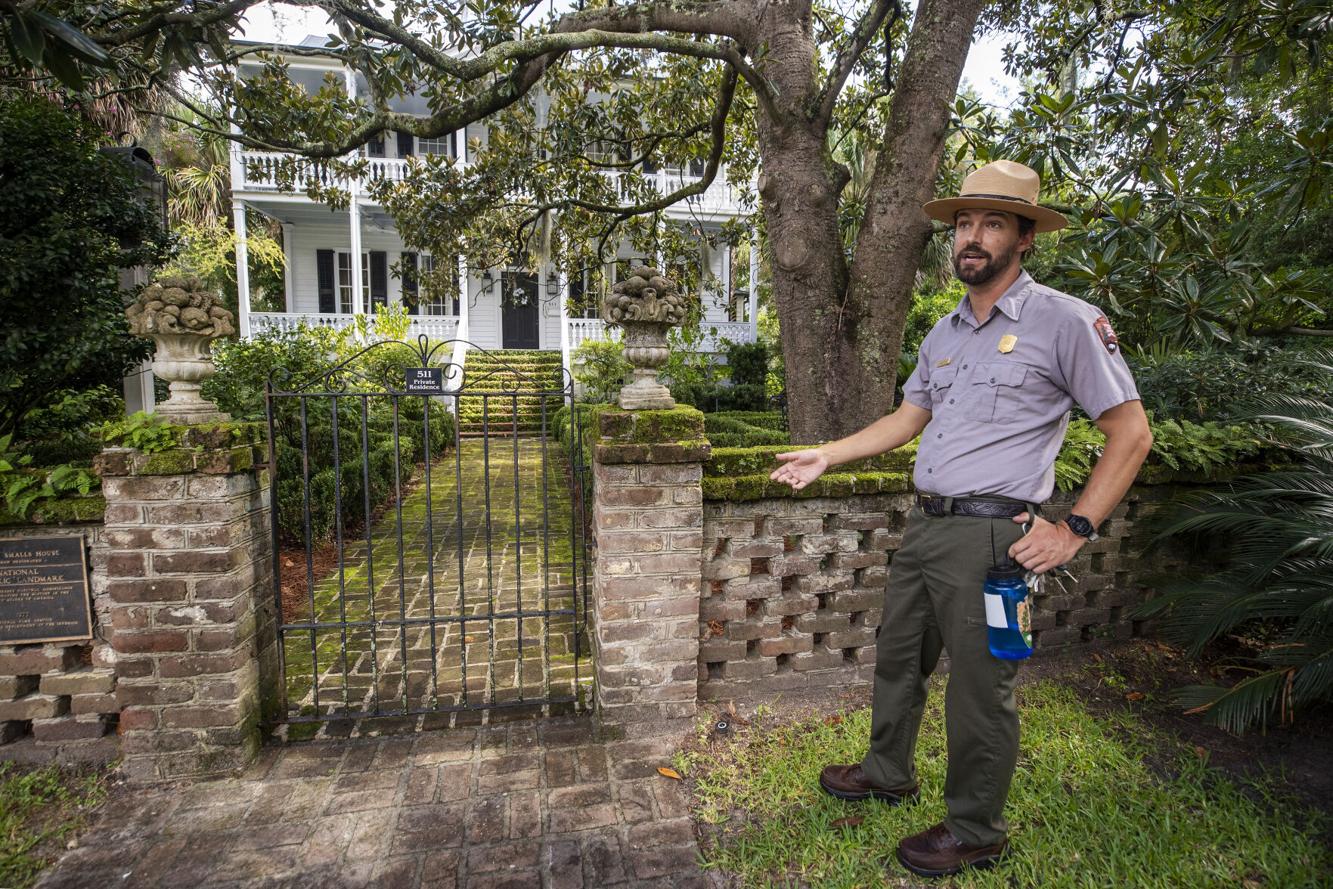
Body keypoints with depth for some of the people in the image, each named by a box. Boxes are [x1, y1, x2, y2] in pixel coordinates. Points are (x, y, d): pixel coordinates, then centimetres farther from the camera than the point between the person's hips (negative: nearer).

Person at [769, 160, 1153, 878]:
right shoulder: (944, 332, 14)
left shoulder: (1065, 321, -7)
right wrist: (826, 456, 16)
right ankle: (888, 773, 43)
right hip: (923, 524, 7)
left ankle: (976, 832, 28)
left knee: (979, 689, 5)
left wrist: (1074, 530, -12)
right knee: (897, 657, 19)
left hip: (989, 536, -7)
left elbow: (1130, 432, -6)